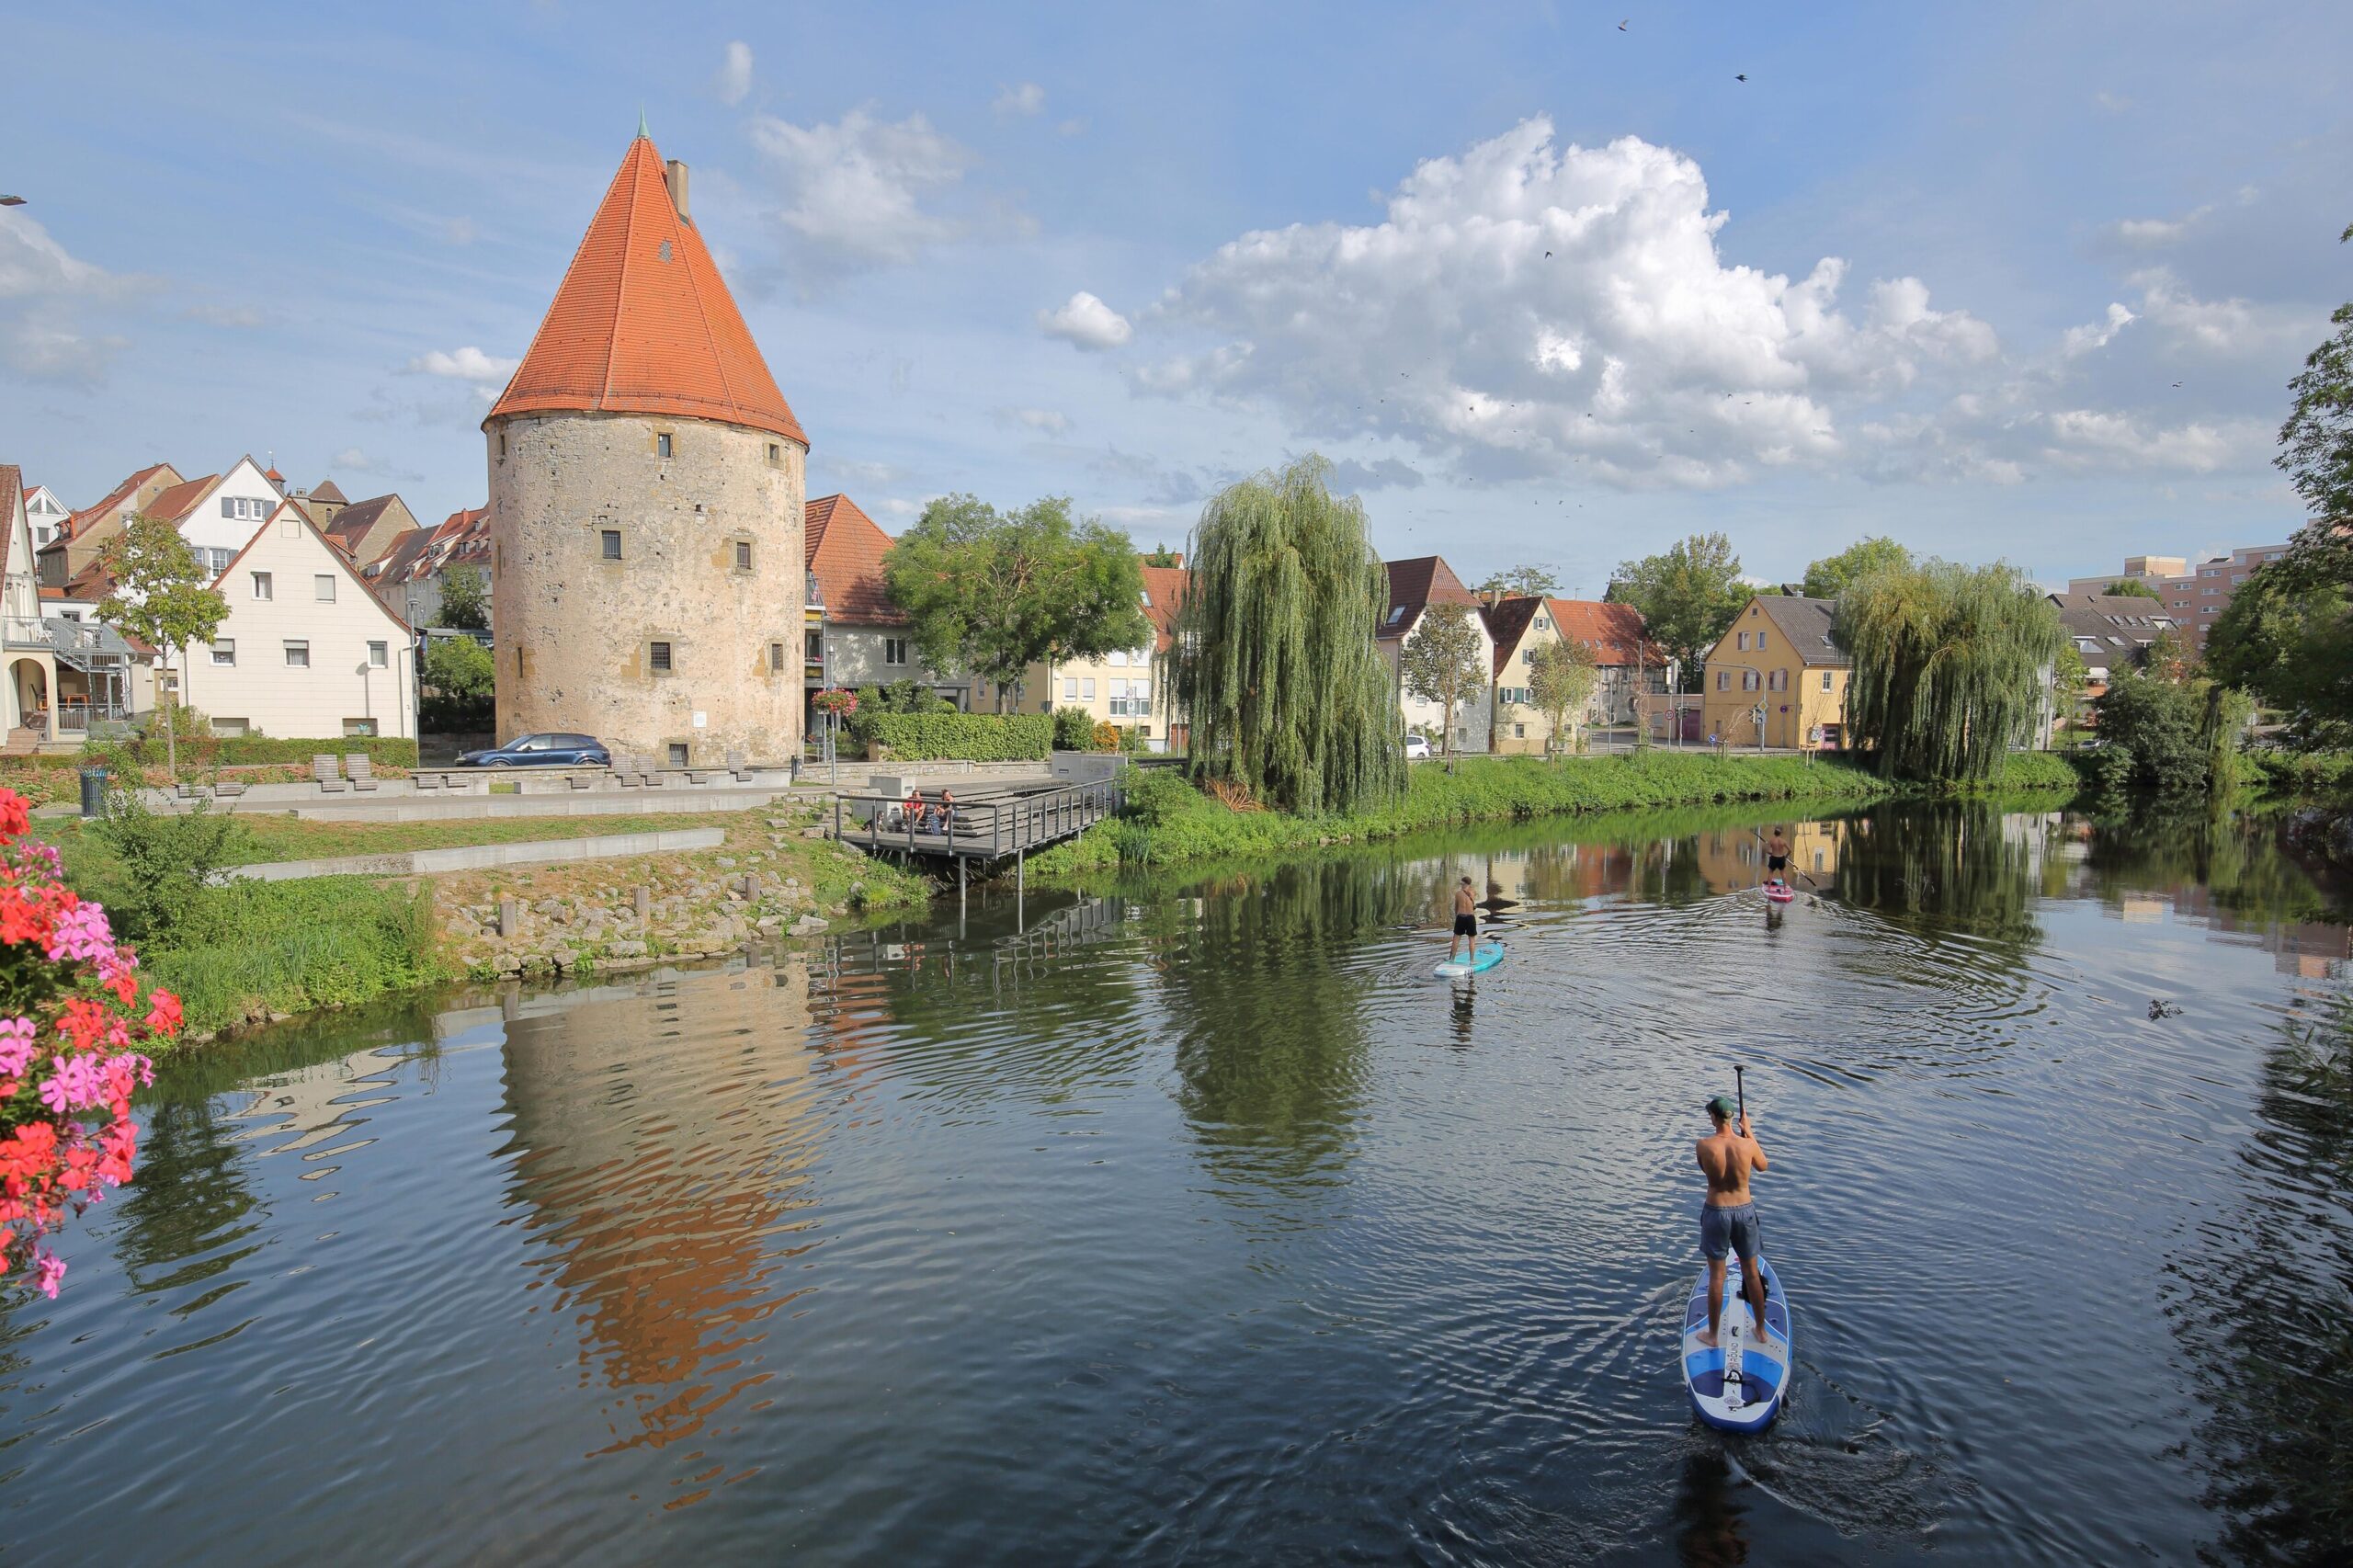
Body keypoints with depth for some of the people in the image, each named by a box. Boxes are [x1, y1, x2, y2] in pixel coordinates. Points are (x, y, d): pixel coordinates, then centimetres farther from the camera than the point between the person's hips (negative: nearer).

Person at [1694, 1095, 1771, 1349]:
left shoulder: (1704, 1145, -18)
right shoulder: (1747, 1144, -14)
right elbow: (1763, 1166, 8)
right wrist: (1749, 1132, 13)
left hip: (1716, 1212, -2)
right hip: (1744, 1211, 2)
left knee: (1716, 1276, 11)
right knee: (1751, 1273, 20)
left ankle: (1713, 1335, 21)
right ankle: (1761, 1330, 35)